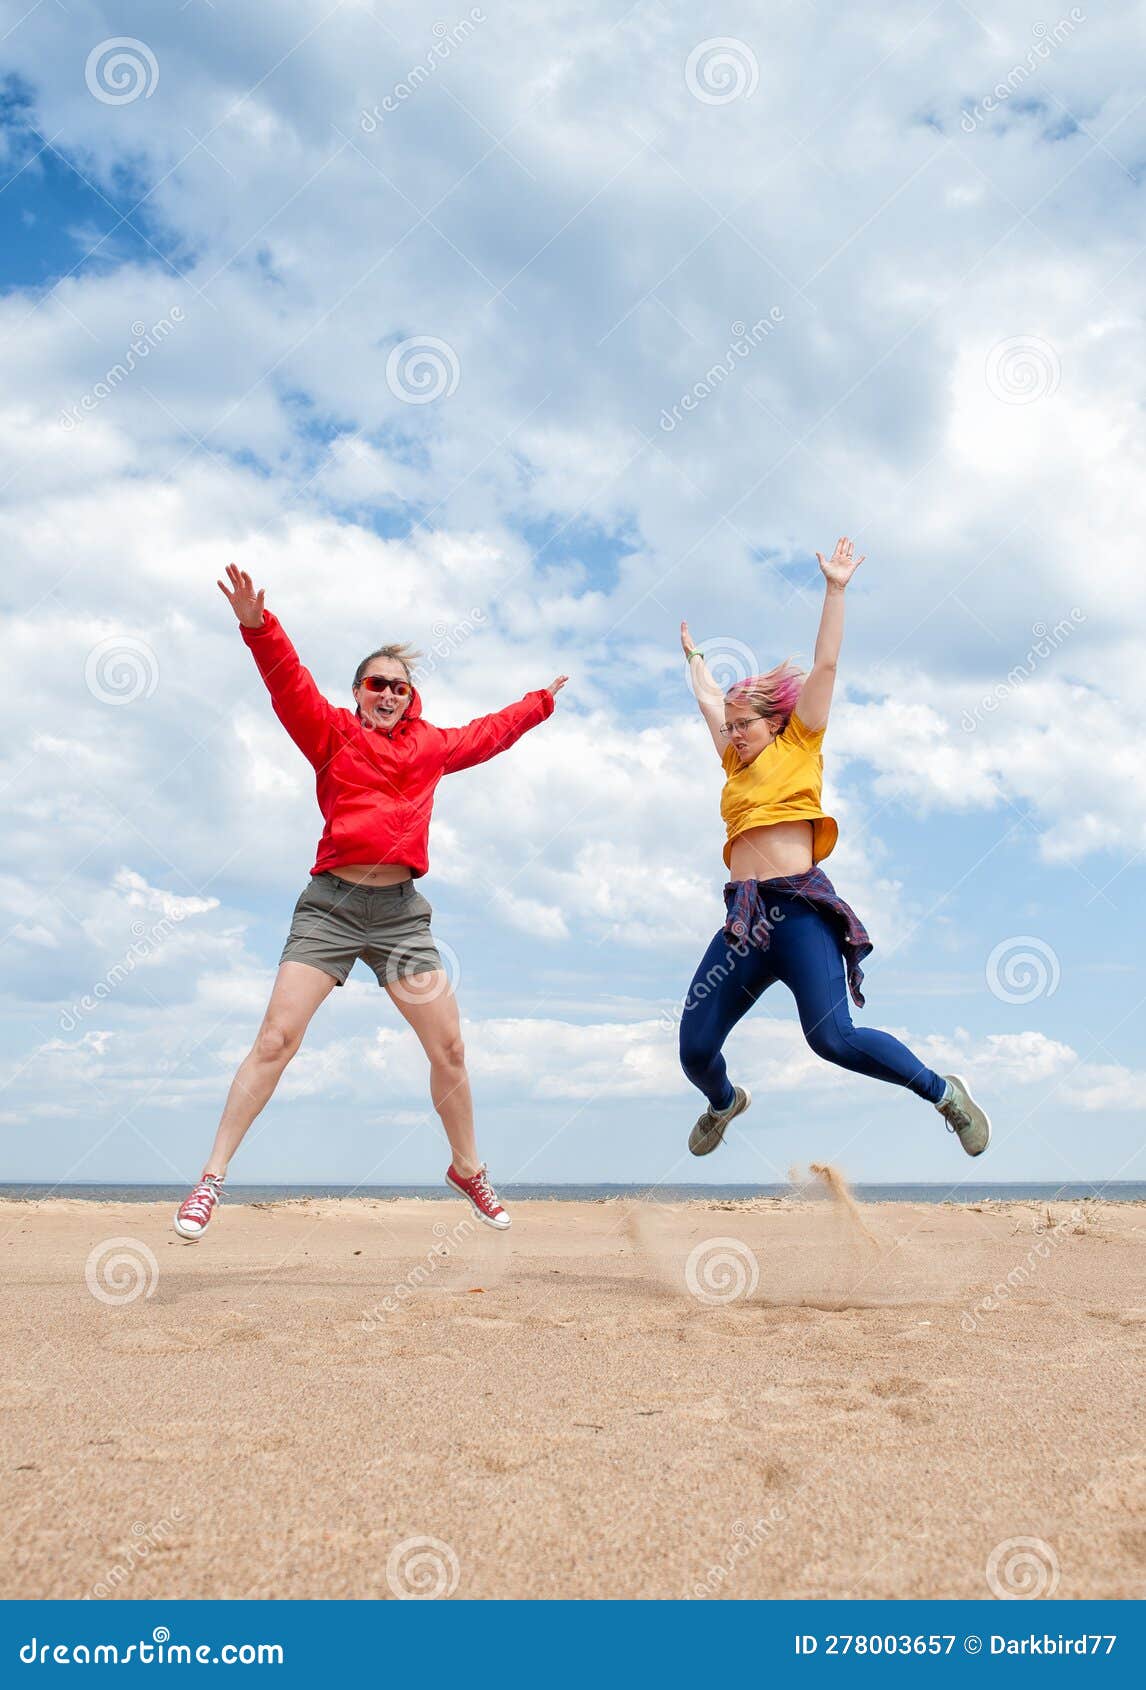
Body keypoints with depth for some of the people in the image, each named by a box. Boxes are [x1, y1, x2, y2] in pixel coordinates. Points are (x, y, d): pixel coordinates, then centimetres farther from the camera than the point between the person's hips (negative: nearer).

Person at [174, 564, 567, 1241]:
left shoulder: (432, 746, 15)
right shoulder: (332, 733, 5)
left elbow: (489, 732, 32)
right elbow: (290, 683, -11)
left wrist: (542, 701, 44)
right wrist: (259, 626, -27)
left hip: (401, 910, 3)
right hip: (331, 905, -3)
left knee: (450, 1047, 5)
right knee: (276, 1039, -9)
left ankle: (469, 1170, 26)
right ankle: (212, 1179, -1)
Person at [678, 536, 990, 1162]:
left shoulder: (798, 746, 9)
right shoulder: (737, 765, 22)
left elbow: (824, 666, 7)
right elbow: (708, 699, 37)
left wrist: (834, 590, 7)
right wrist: (694, 656, 51)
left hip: (799, 908, -6)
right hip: (743, 917, 6)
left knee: (833, 1037, -21)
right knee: (694, 1048, 2)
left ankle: (945, 1092, -1)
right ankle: (725, 1103, 37)